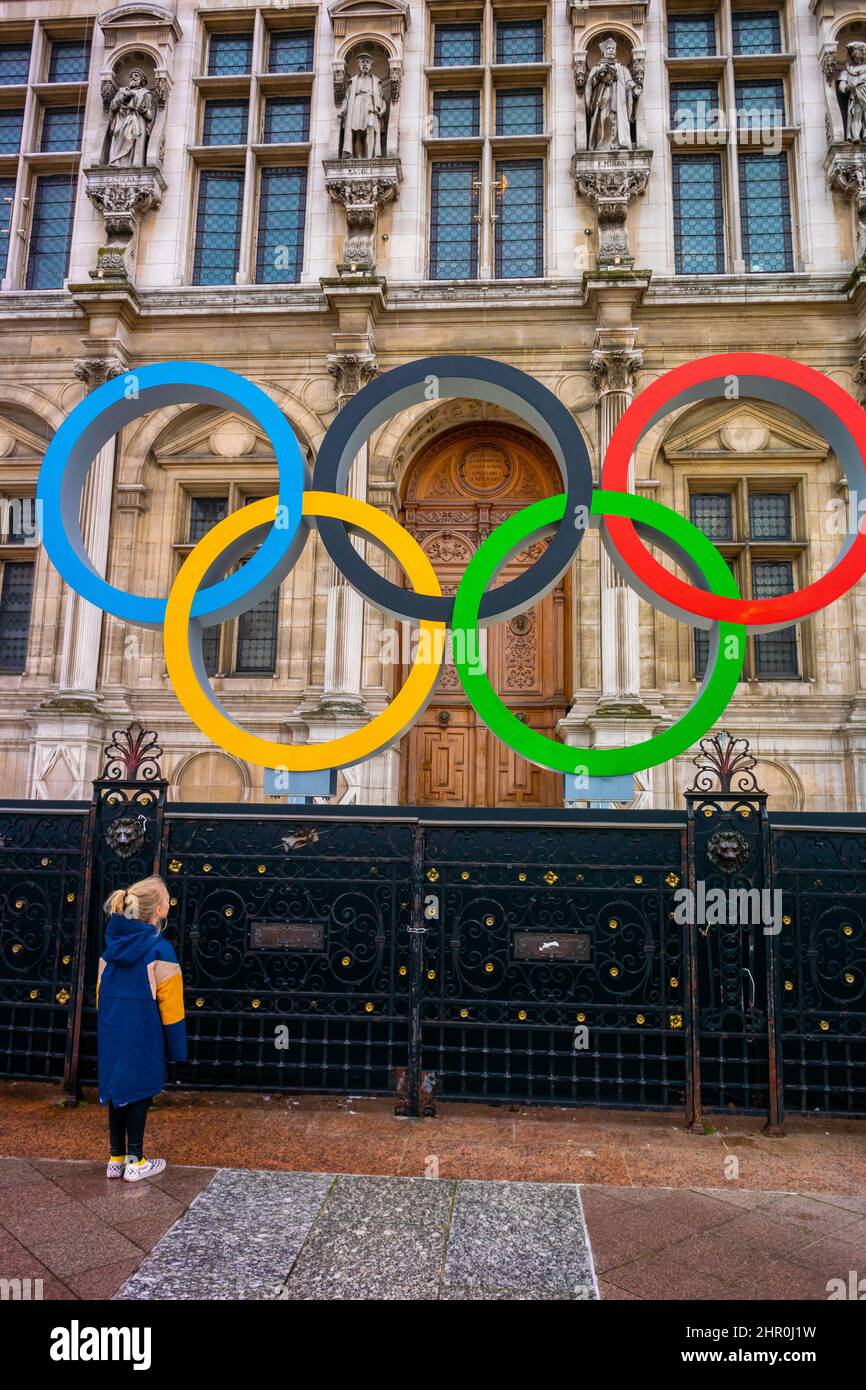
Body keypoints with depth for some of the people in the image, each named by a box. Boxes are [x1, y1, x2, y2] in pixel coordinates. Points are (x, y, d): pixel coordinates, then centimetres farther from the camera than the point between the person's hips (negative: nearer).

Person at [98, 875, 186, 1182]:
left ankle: (116, 1159, 27)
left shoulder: (112, 944, 2)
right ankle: (135, 1162, 18)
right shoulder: (160, 950, -17)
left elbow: (101, 993, 10)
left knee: (116, 1090, 16)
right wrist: (176, 1048, -5)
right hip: (143, 1035, -6)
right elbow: (169, 1004, -14)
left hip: (111, 1030, 6)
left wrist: (107, 1025, 21)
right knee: (139, 1092, 8)